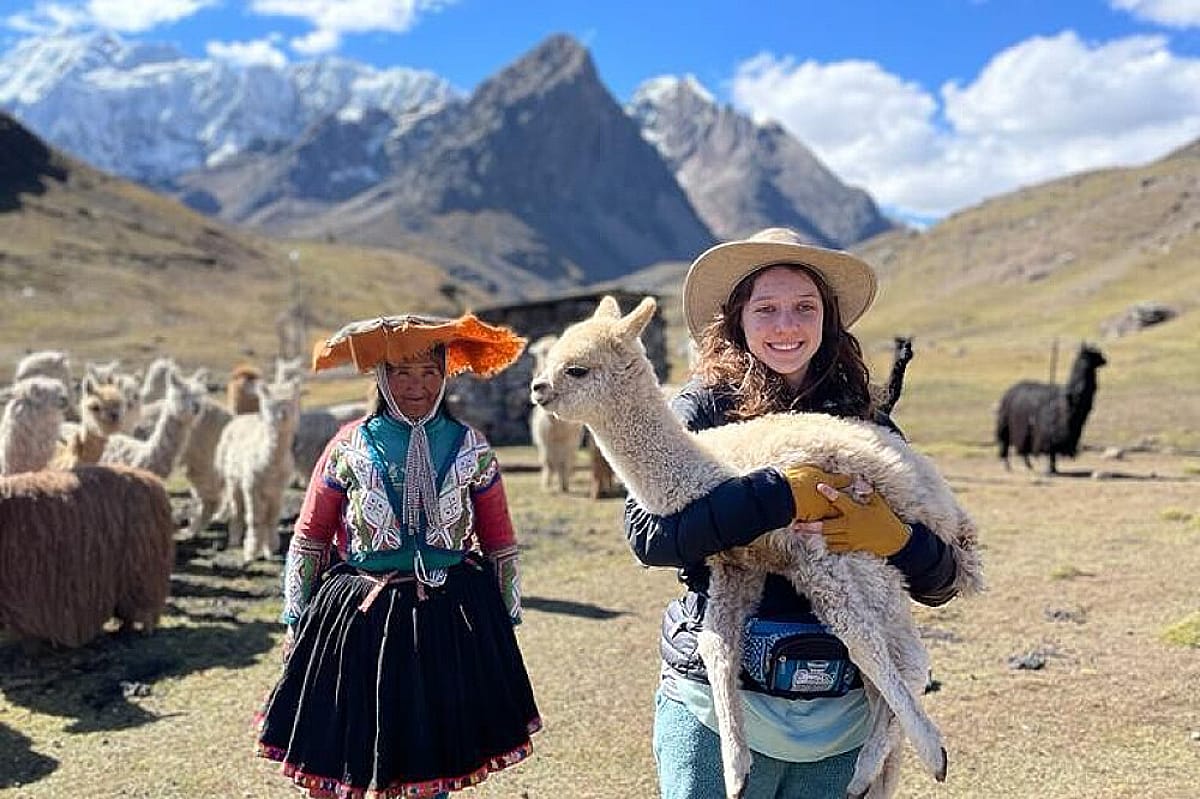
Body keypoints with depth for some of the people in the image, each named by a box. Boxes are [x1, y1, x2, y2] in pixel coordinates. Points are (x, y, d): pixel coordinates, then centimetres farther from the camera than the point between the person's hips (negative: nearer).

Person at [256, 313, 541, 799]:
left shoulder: (470, 449, 0)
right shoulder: (349, 447, -3)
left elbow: (499, 541, 6)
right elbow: (309, 538, 4)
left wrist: (508, 616, 8)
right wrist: (295, 621, 6)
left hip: (451, 619, 1)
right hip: (360, 614, -1)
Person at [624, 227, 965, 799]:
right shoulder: (703, 408, -5)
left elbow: (941, 581, 5)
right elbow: (647, 530, -20)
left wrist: (893, 538, -16)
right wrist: (783, 495, -22)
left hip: (840, 723, 3)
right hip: (717, 709, -3)